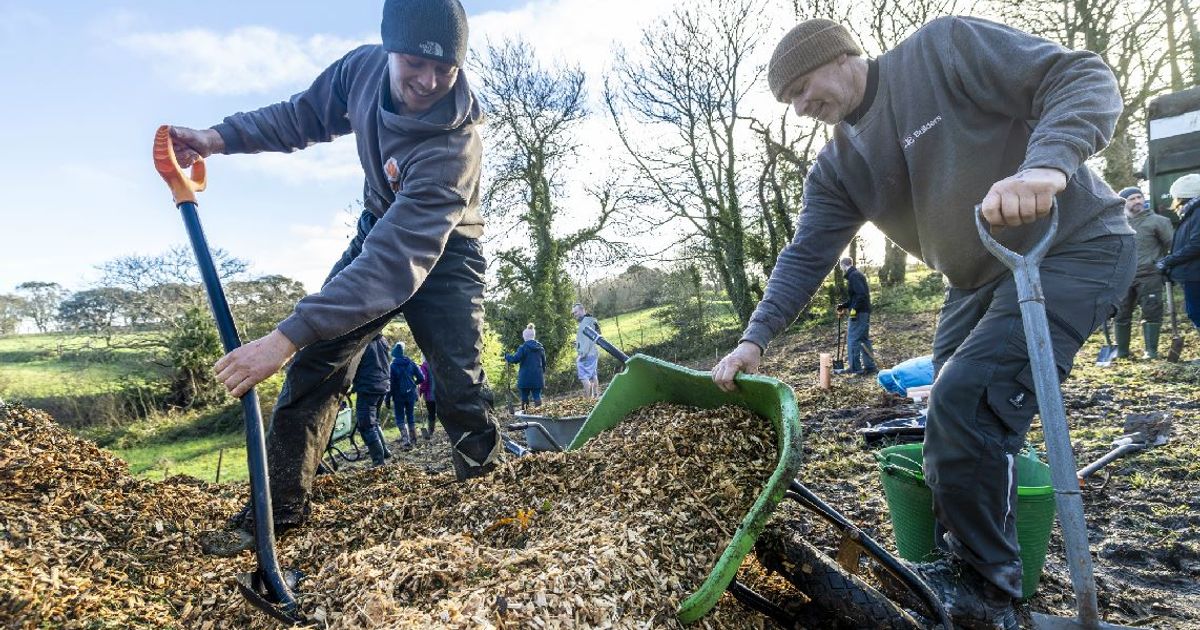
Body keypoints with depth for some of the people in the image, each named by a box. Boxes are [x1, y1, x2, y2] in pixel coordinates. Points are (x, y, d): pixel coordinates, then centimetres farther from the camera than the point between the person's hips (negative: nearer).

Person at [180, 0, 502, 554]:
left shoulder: (453, 143, -37)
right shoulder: (362, 67, -17)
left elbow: (397, 260, -45)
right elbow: (306, 116, 6)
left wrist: (289, 336, -49)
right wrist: (221, 138, -7)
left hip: (442, 252, -5)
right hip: (379, 231, 5)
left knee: (460, 384, -18)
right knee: (313, 364, -3)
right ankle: (278, 508, 7)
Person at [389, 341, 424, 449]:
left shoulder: (392, 366, -11)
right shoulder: (411, 363, 0)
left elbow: (391, 384, -12)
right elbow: (421, 378, 0)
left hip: (399, 396, -4)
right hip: (411, 394, 4)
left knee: (400, 418, 2)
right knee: (410, 416, 17)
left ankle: (405, 440, -12)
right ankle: (413, 439, 21)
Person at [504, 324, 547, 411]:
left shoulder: (523, 347, -9)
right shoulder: (540, 348, 8)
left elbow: (515, 359, -14)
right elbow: (544, 362, 14)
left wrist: (505, 356, 3)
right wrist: (543, 373, 27)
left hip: (525, 378, -4)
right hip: (538, 378, 4)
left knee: (524, 397, 8)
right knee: (537, 395, 4)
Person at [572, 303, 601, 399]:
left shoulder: (586, 321, -10)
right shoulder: (591, 321, 21)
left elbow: (587, 338, -19)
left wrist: (583, 353, -22)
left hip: (586, 355, -10)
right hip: (594, 353, 10)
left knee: (584, 377, -11)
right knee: (593, 376, 13)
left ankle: (587, 397, -15)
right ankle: (596, 396, 16)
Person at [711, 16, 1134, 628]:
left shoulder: (944, 47, -15)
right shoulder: (836, 167, 3)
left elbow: (1083, 77, -20)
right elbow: (806, 254, -2)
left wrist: (1047, 163, -41)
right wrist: (755, 338, -14)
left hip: (1073, 246, -7)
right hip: (977, 278, 8)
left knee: (965, 399, -19)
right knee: (954, 418, 7)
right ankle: (962, 561, 25)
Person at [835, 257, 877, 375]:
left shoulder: (854, 276, -13)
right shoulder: (858, 274, 19)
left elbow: (861, 294, -24)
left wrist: (854, 309, -23)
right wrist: (844, 306, 21)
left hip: (858, 313, -10)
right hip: (865, 312, 10)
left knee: (852, 340, -4)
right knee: (864, 339, 14)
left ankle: (855, 368, -1)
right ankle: (870, 366, 18)